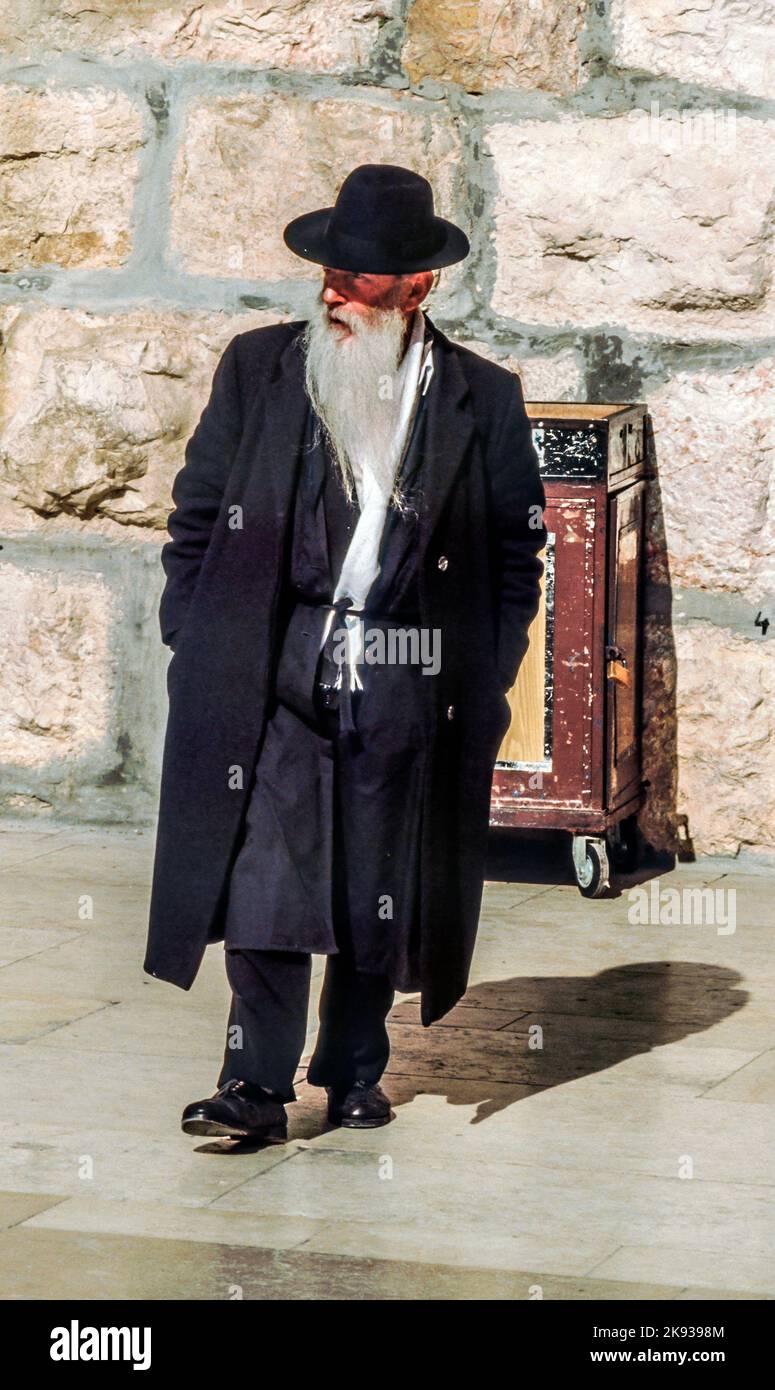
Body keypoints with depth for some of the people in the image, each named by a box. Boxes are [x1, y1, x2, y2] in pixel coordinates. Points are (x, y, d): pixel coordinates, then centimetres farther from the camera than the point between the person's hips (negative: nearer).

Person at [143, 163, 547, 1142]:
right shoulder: (256, 370, 6)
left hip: (405, 683, 1)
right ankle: (257, 1084, -6)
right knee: (266, 868, -10)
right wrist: (195, 642, 3)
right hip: (272, 670, 0)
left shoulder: (481, 400, 4)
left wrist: (486, 679, 2)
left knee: (380, 884, 6)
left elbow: (517, 547, 8)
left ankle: (354, 1071, 21)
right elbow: (196, 515, 10)